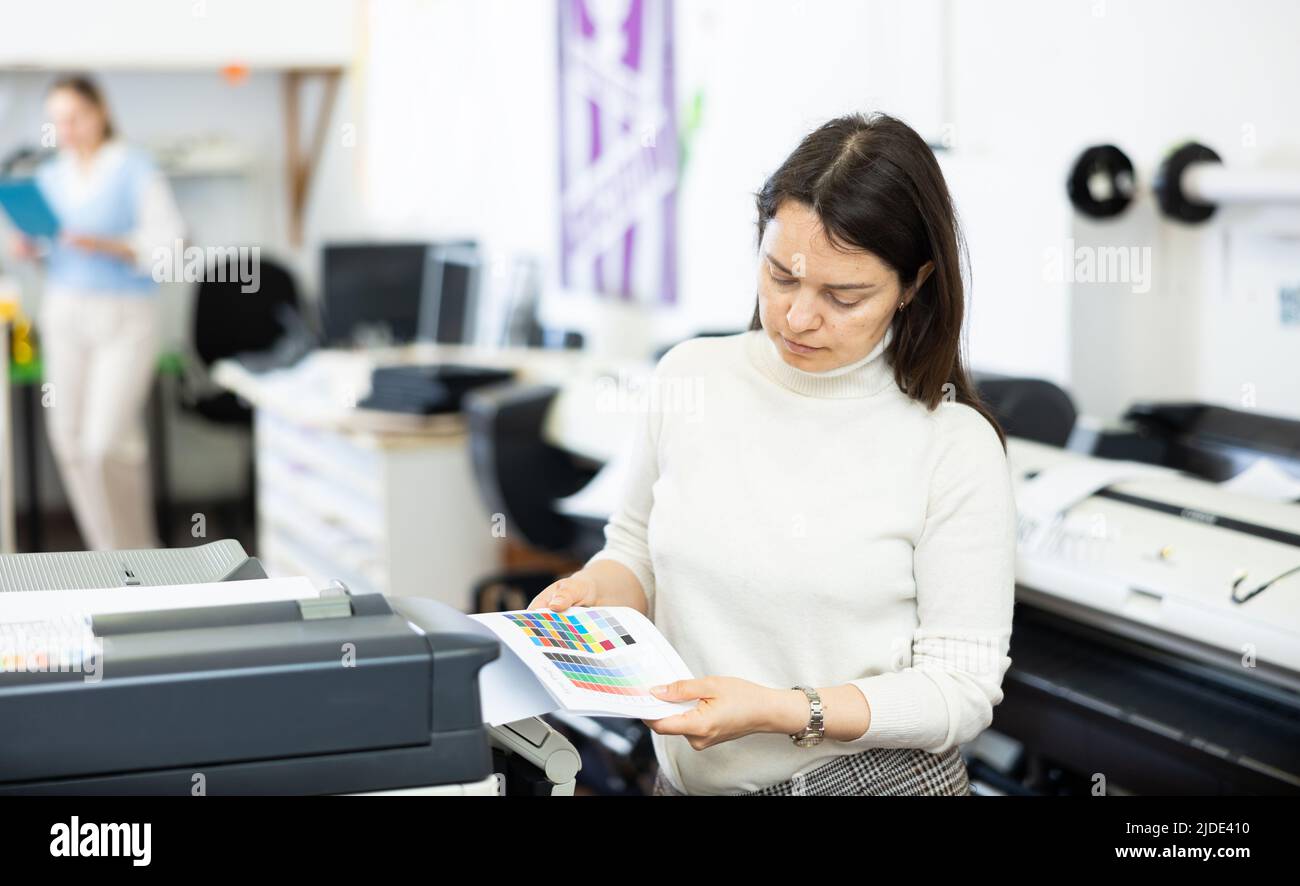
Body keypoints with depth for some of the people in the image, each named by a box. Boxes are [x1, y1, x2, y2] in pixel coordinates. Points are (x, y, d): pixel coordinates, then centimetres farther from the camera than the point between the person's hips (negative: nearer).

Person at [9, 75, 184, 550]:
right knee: (69, 439, 1)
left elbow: (167, 241, -11)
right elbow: (51, 248, 18)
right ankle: (112, 553, 15)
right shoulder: (49, 177, 10)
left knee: (107, 442, -13)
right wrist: (28, 248, -3)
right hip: (64, 314, 5)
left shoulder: (134, 168, -6)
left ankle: (136, 550, 9)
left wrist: (106, 246, -23)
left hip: (125, 318, -5)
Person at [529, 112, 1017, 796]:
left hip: (875, 777, -4)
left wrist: (780, 712, -20)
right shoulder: (689, 378, 1)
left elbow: (962, 689, -10)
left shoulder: (955, 446, -11)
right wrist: (595, 591, -8)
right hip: (693, 778, 5)